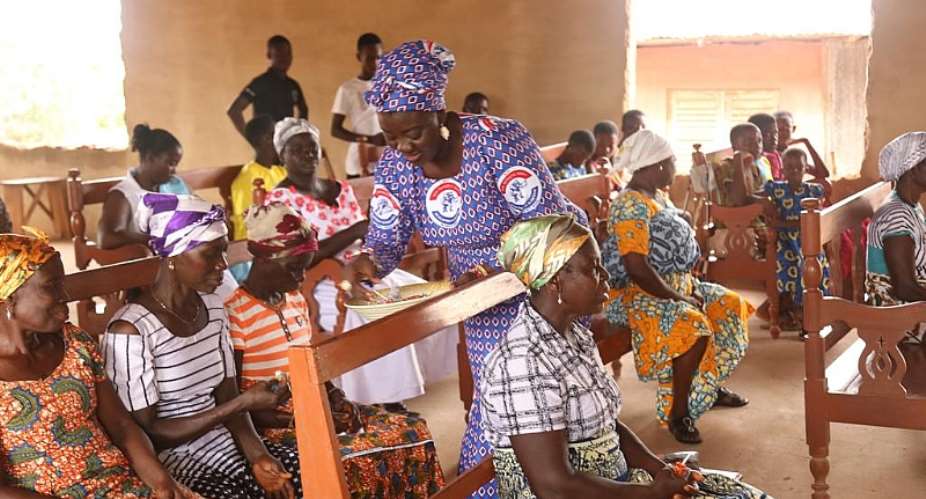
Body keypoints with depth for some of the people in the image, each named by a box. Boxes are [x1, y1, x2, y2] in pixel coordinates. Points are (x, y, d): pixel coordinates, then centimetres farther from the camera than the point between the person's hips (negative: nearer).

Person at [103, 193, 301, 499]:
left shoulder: (213, 307, 5)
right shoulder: (130, 331, -17)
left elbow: (227, 396, 6)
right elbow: (149, 433, -15)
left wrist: (256, 453, -11)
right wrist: (245, 403, -18)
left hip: (224, 442, 6)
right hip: (167, 461, -6)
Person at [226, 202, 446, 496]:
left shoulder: (296, 300, 10)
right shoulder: (235, 314, -16)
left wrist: (334, 396, -1)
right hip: (275, 425, -8)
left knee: (413, 431, -4)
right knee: (359, 462, -31)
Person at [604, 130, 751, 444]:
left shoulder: (658, 196, 12)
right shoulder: (631, 206, -20)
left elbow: (676, 251, 18)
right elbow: (636, 268, -28)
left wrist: (691, 288, 3)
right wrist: (678, 298, -21)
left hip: (676, 286, 11)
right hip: (640, 296, -10)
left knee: (730, 305, 13)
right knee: (694, 327, -32)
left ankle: (709, 385, 27)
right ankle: (678, 413, -17)